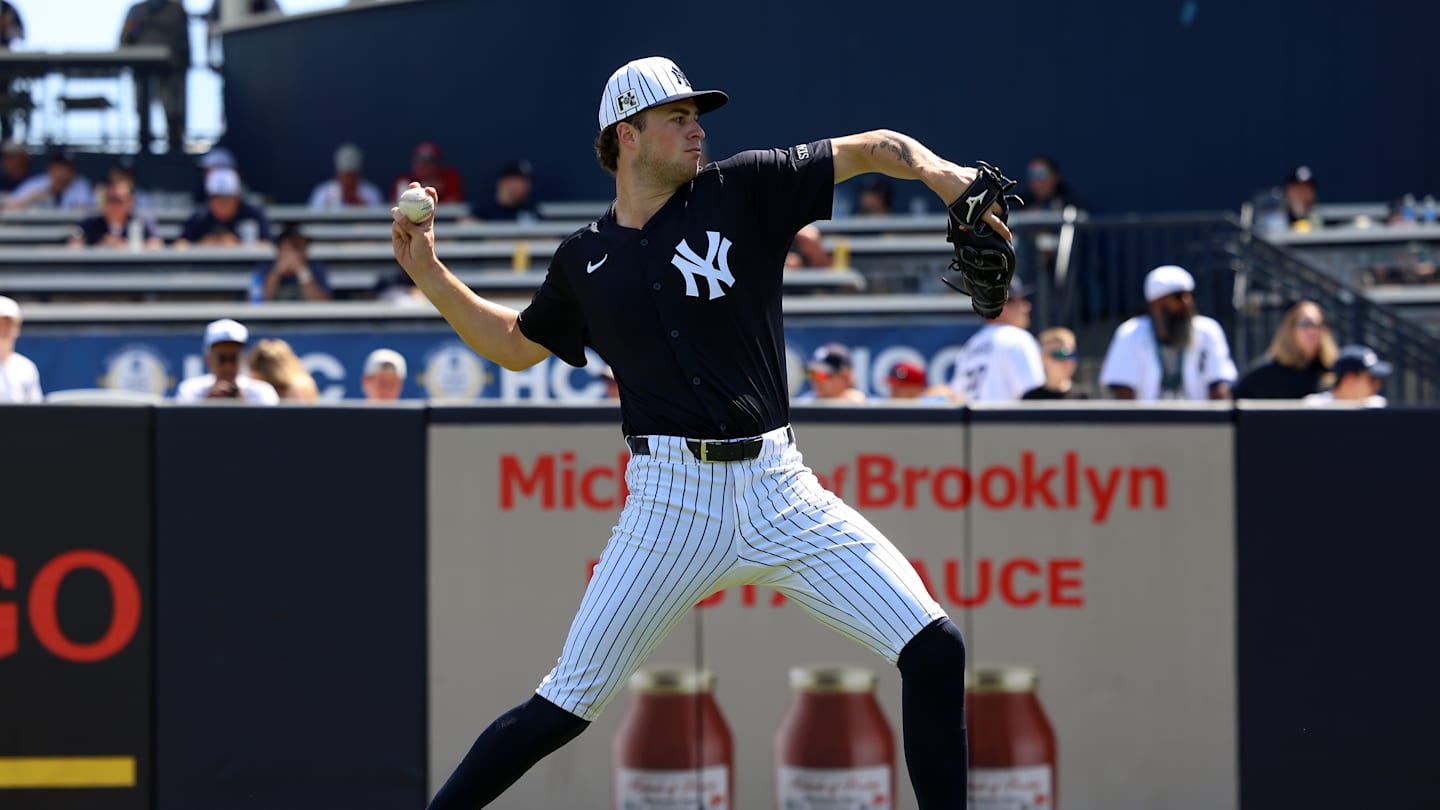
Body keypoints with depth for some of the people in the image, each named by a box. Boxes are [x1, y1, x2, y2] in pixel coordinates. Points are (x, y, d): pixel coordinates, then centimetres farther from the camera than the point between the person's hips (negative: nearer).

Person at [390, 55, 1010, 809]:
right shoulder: (585, 260, 10)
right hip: (672, 501, -1)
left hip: (780, 492, 1)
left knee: (934, 651, -10)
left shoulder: (741, 193, 5)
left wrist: (942, 176, -21)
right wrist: (428, 274, 16)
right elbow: (516, 345, 27)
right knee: (565, 705, -2)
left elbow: (875, 150, -1)